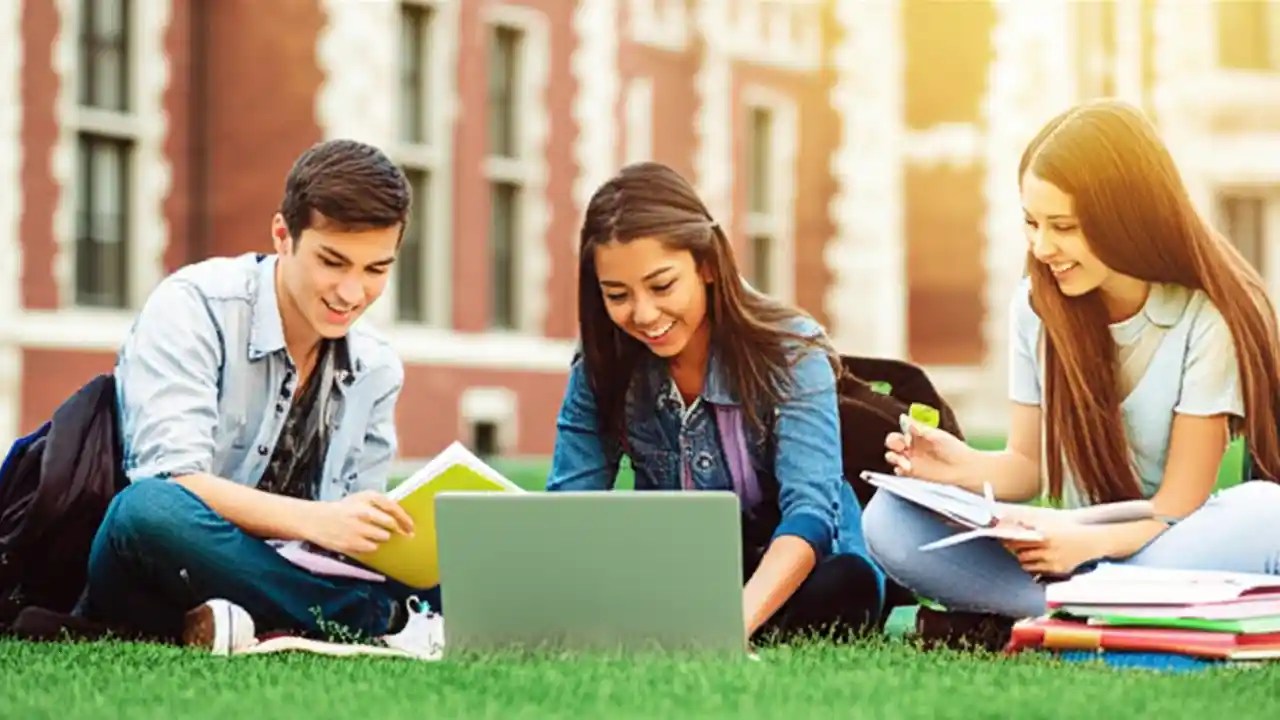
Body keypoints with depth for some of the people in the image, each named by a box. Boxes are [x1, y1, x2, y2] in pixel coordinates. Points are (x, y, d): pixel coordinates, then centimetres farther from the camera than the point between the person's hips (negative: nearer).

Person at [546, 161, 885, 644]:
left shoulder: (790, 351, -17)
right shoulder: (602, 370, -7)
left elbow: (810, 510, -28)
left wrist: (737, 618, -48)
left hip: (787, 580, -2)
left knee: (844, 586, -38)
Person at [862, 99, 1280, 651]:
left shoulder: (1211, 318, -12)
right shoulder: (1036, 304, -1)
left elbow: (1178, 505, -12)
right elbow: (1028, 465, 6)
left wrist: (1090, 541, -33)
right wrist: (966, 468, -18)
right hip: (1073, 547, 3)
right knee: (891, 521, -19)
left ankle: (1021, 622, -30)